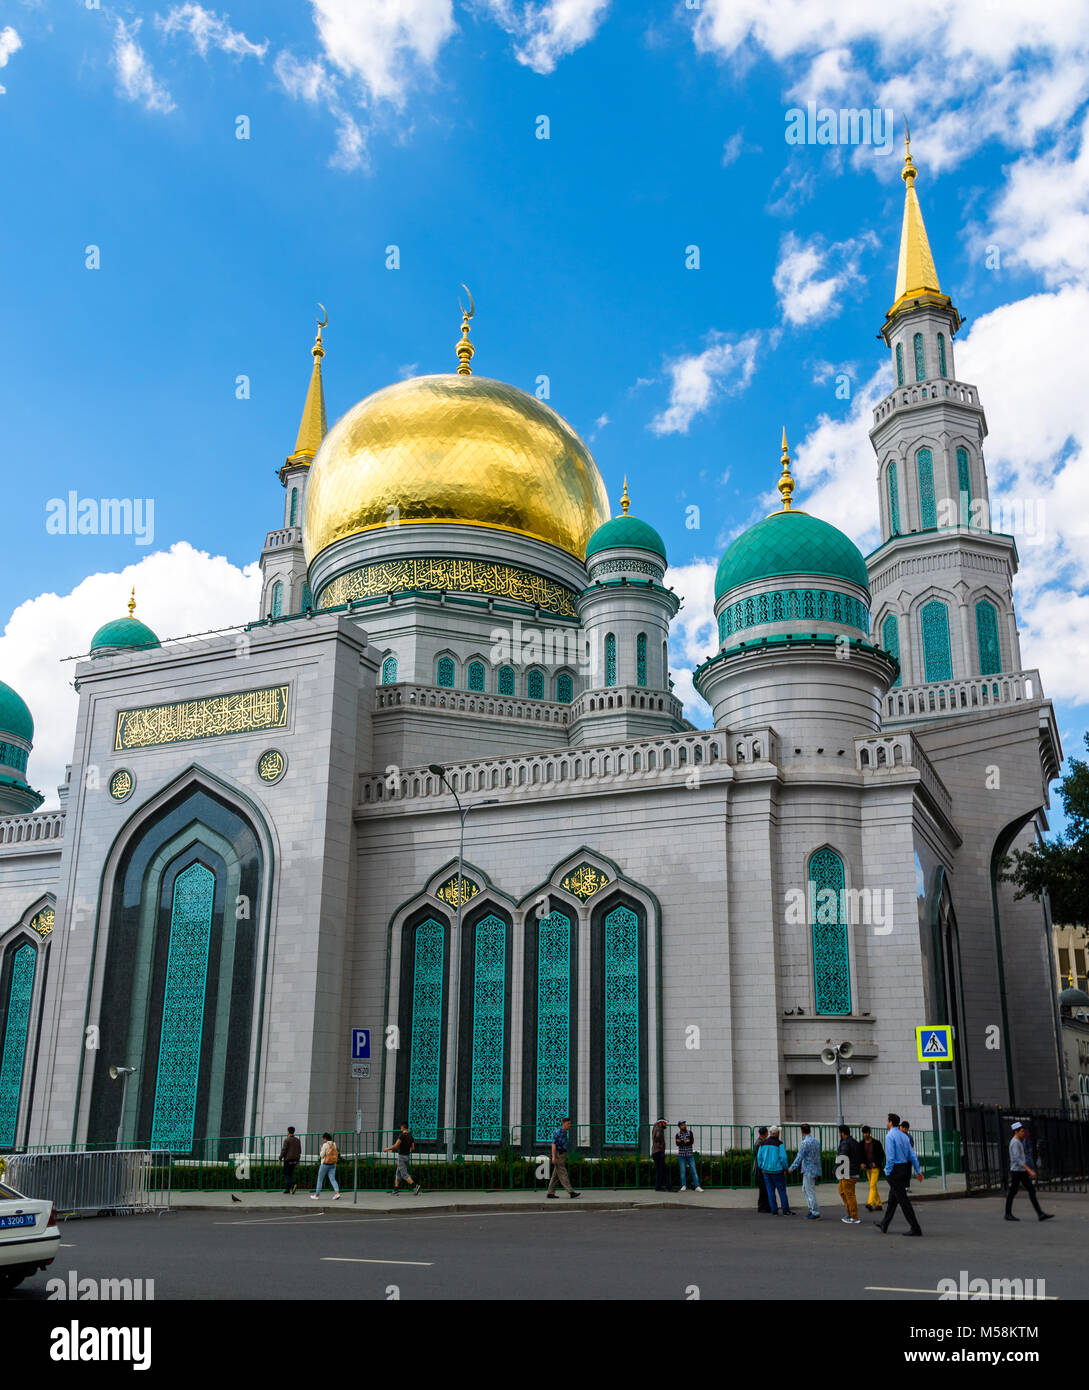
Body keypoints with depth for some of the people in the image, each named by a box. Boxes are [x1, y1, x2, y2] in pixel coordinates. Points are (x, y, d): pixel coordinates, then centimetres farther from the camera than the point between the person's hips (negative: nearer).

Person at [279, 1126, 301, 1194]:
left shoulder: (287, 1140, -8)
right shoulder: (297, 1140, 11)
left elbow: (283, 1150, -12)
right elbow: (299, 1151, 13)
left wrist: (280, 1158, -5)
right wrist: (297, 1160, 19)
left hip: (288, 1159, -6)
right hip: (295, 1160, 6)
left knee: (286, 1174, -2)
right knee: (290, 1174, 12)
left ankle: (292, 1185, -23)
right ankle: (287, 1188, 11)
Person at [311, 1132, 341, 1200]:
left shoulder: (325, 1145, -13)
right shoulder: (334, 1144, 7)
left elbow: (322, 1155, -13)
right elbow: (336, 1154, 12)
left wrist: (320, 1151, 6)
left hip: (325, 1164, -6)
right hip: (333, 1164, 6)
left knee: (320, 1180, 9)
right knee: (332, 1179, 1)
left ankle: (316, 1195, 17)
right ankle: (337, 1193, -18)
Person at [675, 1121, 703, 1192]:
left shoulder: (690, 1132, 4)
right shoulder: (677, 1135, 3)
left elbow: (692, 1142, -10)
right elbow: (677, 1144, -11)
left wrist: (682, 1142, -17)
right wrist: (686, 1141, -18)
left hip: (690, 1154, 0)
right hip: (681, 1155, 0)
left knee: (694, 1170, -3)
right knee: (683, 1170, 1)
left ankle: (697, 1186, -4)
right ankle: (683, 1186, 11)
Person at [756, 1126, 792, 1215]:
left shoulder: (763, 1143, 4)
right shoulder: (779, 1143, -11)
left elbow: (759, 1157, 5)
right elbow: (783, 1157, -16)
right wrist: (785, 1169, -4)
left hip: (766, 1170, 5)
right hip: (777, 1171, -5)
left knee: (771, 1191, 8)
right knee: (782, 1191, 4)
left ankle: (774, 1211, 8)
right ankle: (786, 1211, 5)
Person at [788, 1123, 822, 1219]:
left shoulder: (805, 1143, -18)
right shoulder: (816, 1141, 8)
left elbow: (799, 1157, -16)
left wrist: (792, 1168, -4)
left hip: (808, 1170, -9)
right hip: (815, 1169, 9)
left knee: (810, 1192, -2)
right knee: (805, 1189, 20)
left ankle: (815, 1214, 2)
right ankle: (812, 1209, 22)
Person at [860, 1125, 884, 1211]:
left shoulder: (876, 1143, -8)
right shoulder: (862, 1144, 3)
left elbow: (882, 1154, -3)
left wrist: (876, 1163, -16)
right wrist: (862, 1163, -9)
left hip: (875, 1167, -5)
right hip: (867, 1168, 5)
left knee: (872, 1185, -15)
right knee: (873, 1186, 10)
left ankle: (870, 1204, -25)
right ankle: (879, 1204, 19)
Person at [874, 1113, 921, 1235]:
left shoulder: (890, 1136, -14)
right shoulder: (904, 1136, 10)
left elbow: (890, 1156, -19)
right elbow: (912, 1155, 9)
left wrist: (888, 1172, -12)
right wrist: (918, 1171, 11)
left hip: (895, 1169, -9)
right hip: (905, 1167, 9)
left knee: (902, 1199, -5)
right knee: (893, 1197, 18)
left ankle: (915, 1228, -6)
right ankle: (884, 1224, 30)